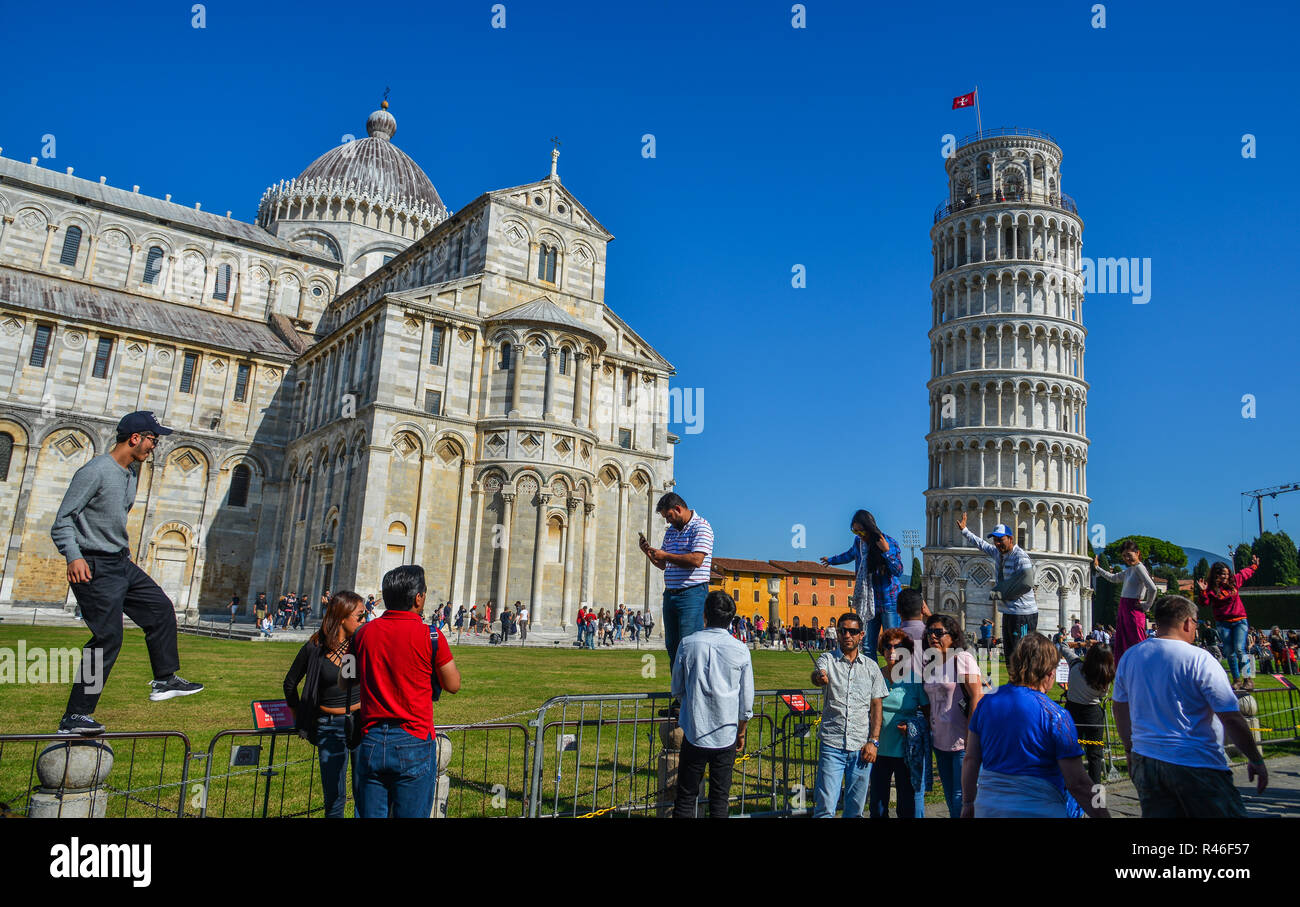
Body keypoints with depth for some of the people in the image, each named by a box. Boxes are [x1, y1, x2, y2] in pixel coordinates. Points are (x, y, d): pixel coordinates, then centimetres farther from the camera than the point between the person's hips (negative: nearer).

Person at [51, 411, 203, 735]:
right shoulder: (95, 471, -16)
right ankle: (75, 716, -3)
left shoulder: (132, 471, 12)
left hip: (123, 564, 10)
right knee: (108, 636, -12)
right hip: (96, 568, -10)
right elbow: (62, 520, -18)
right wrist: (74, 557, -30)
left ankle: (165, 680, 27)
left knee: (161, 609, 15)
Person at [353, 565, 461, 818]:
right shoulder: (430, 637, -11)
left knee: (370, 815, 13)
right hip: (413, 742, -4)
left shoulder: (363, 633, 3)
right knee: (412, 814, 5)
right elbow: (453, 684, -2)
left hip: (371, 741, 4)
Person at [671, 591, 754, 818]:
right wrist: (741, 733, 16)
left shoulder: (688, 644, -6)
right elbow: (747, 701, 1)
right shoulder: (740, 651, -6)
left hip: (694, 733, 0)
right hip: (726, 737, 1)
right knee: (719, 800, 11)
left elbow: (677, 689, 5)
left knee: (685, 799, 9)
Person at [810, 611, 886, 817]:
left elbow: (877, 705, 8)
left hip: (862, 746, 2)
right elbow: (818, 675, -19)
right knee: (825, 809, -6)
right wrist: (819, 677, -44)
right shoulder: (828, 660, 3)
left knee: (855, 809, 9)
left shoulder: (871, 667, 10)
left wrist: (873, 741, -1)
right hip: (832, 745, -2)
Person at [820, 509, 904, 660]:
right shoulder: (859, 542, 9)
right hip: (868, 602, 5)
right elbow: (849, 555, 31)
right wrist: (831, 560, 47)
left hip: (889, 602, -5)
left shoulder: (890, 543, -8)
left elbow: (899, 571, -13)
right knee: (867, 647, 1)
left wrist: (886, 551, -24)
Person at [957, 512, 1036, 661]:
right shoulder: (998, 552, 11)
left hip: (1023, 615, -10)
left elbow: (1026, 584, -25)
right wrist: (964, 530, 33)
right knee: (1009, 654, 14)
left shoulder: (1020, 557, -17)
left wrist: (1001, 593, -16)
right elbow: (981, 544, 29)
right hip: (1008, 612, 10)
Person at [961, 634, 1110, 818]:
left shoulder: (987, 702, 0)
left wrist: (967, 803, 15)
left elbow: (970, 760, 6)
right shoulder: (1055, 715, -13)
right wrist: (1103, 815, -3)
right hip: (1039, 811, -6)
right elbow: (1077, 783, -13)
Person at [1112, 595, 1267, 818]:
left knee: (1156, 812, 10)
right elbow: (1232, 719, -10)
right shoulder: (1199, 660, -12)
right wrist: (1256, 760, 2)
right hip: (1195, 764, -6)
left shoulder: (1129, 657, 5)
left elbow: (1119, 709, 14)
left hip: (1145, 762, 6)